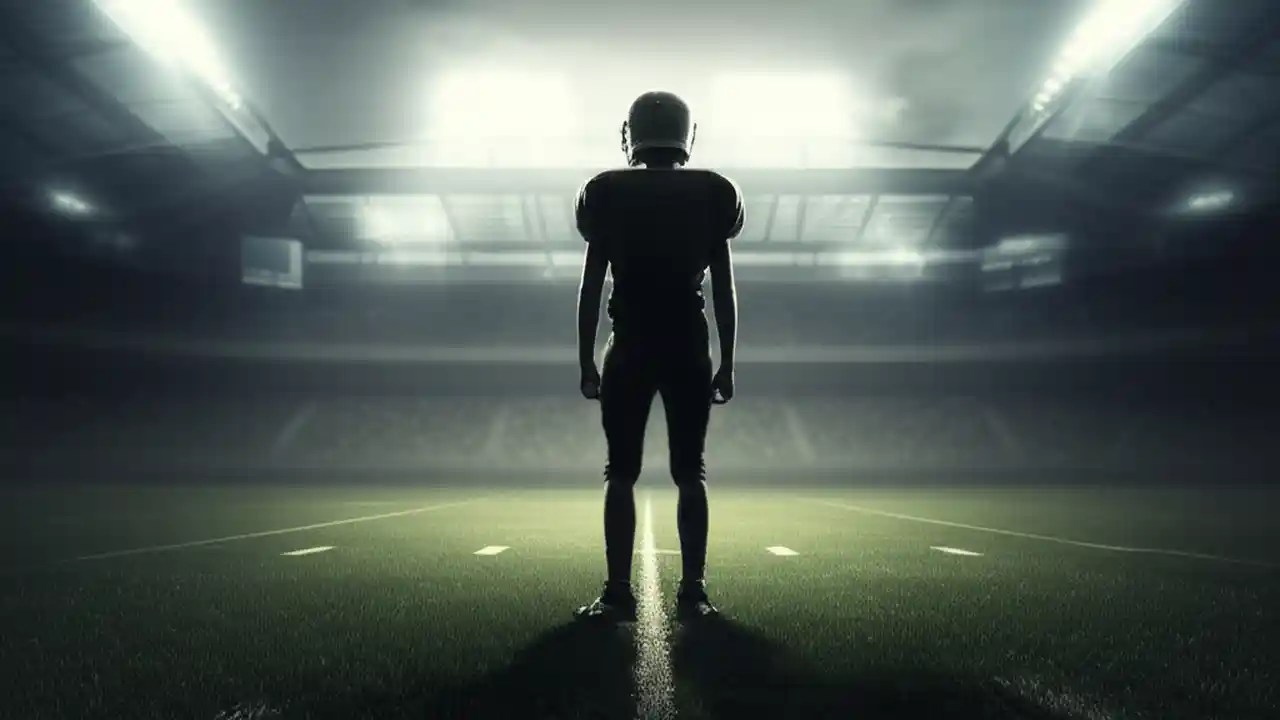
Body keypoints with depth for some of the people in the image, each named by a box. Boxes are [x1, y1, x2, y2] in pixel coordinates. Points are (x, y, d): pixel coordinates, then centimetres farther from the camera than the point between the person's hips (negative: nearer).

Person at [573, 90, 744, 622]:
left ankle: (618, 593, 3)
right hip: (690, 351, 1)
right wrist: (726, 365, 9)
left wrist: (586, 363, 7)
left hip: (629, 350, -1)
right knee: (689, 474, 7)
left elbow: (590, 288, 2)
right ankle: (693, 591, 6)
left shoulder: (608, 194, 3)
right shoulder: (711, 194, 5)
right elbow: (724, 290, 5)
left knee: (620, 474, 4)